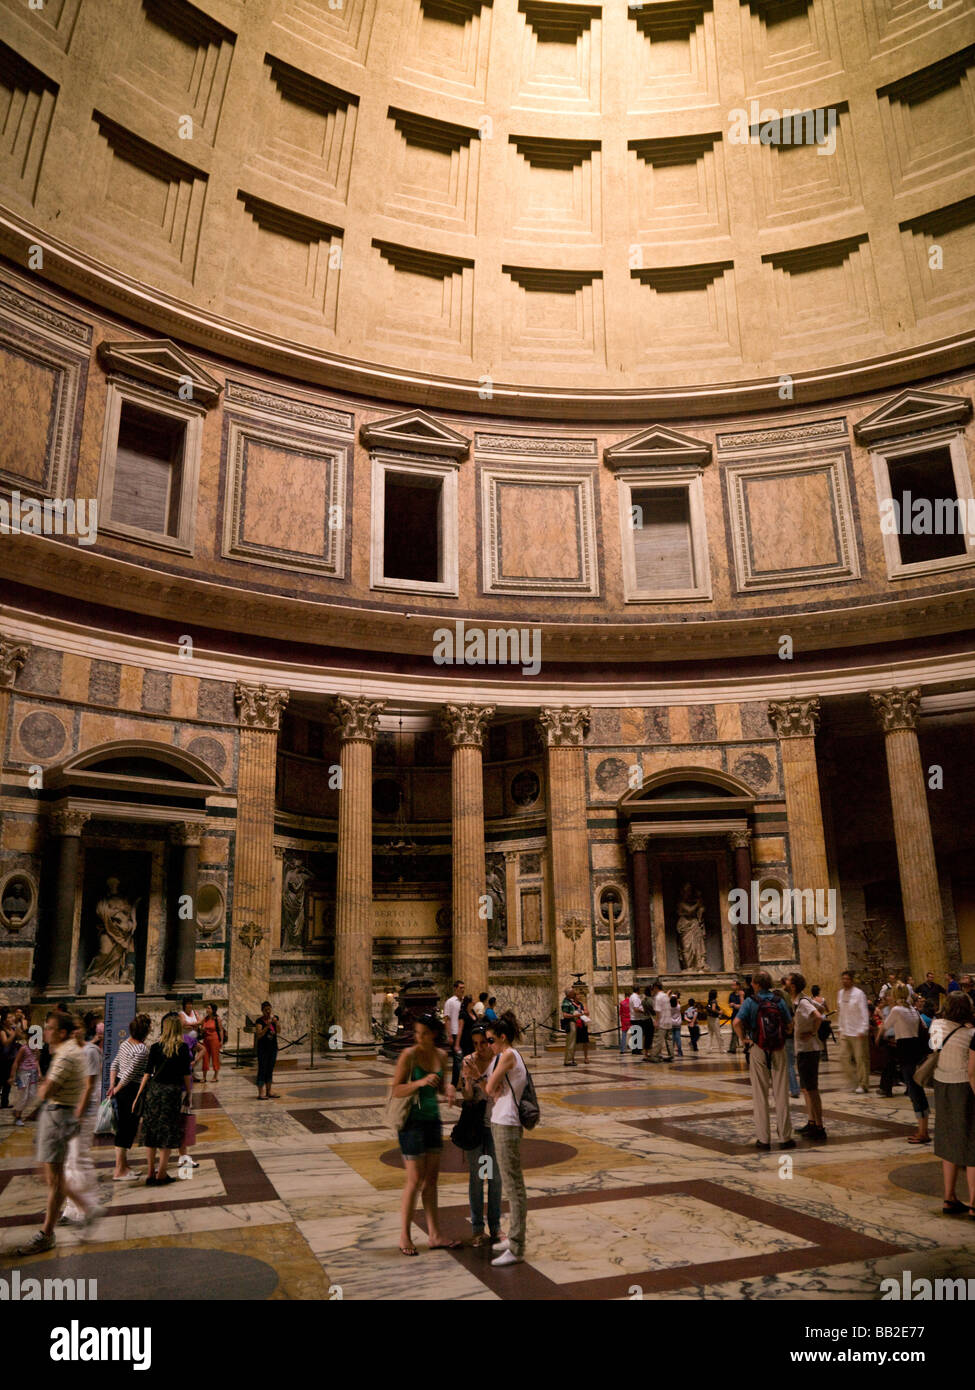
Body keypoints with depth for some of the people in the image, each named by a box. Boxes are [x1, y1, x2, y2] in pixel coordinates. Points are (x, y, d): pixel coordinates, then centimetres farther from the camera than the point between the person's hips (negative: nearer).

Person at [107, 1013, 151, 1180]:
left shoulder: (126, 1043, 8)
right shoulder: (142, 1050, -19)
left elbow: (114, 1064, 12)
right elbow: (130, 1073, -19)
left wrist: (112, 1085, 10)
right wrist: (116, 1089, -8)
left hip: (121, 1088, 9)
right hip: (132, 1090, -9)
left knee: (123, 1127, 17)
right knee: (128, 1129, -1)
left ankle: (124, 1166, 27)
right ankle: (119, 1171, 4)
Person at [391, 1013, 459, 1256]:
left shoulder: (441, 1055, 3)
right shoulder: (409, 1055, -14)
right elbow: (396, 1089, -16)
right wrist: (419, 1082, -29)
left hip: (433, 1119, 6)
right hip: (412, 1120, -6)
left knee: (431, 1179, 11)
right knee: (415, 1180, -1)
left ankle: (435, 1236, 19)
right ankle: (404, 1237, 13)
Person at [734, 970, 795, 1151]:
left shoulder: (750, 1002, -8)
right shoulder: (779, 1001, 0)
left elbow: (736, 1023, -20)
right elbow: (790, 1025, -1)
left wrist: (743, 1039, -6)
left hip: (758, 1050, -2)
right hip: (779, 1050, 2)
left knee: (760, 1095, 6)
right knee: (781, 1094, 9)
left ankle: (764, 1138, 9)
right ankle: (785, 1137, 12)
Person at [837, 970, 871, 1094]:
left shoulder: (858, 993, -11)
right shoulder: (840, 993, 9)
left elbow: (864, 1013, -12)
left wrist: (863, 1030, -17)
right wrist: (841, 1028, 12)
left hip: (858, 1032, -6)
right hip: (845, 1032, 6)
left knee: (861, 1058, 1)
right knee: (844, 1056, 4)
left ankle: (863, 1085, 11)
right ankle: (854, 1078, 21)